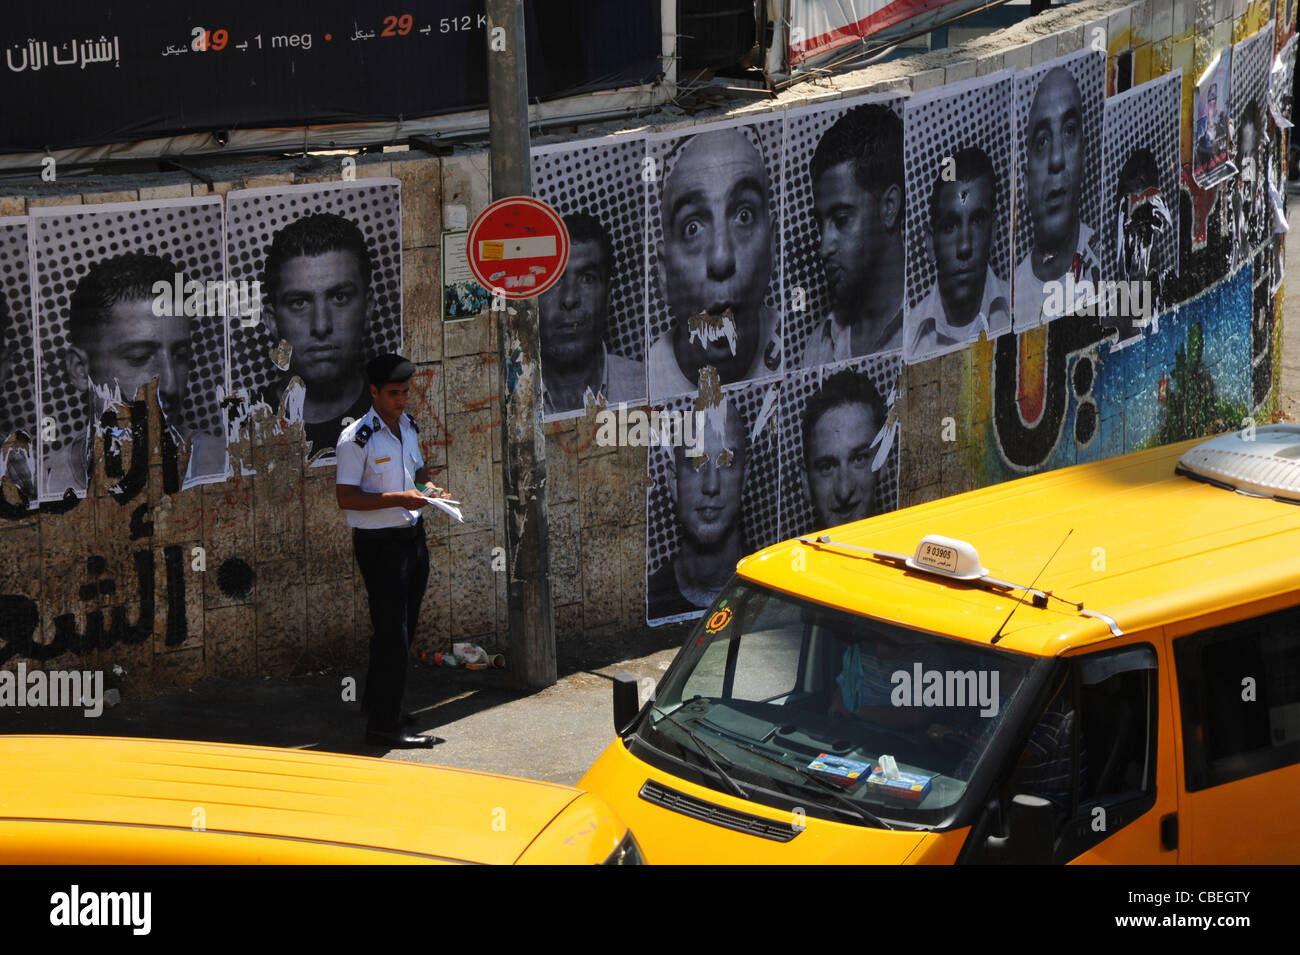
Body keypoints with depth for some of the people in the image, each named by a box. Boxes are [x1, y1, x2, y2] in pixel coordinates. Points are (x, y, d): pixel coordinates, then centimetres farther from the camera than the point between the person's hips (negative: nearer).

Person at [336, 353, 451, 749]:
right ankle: (383, 723, -2)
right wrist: (398, 499, -24)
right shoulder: (356, 439, -15)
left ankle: (378, 700, 32)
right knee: (391, 633, -7)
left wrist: (429, 486, 3)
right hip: (379, 543, -8)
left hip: (413, 535, 8)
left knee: (404, 628, 16)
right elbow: (346, 497, -17)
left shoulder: (408, 427, 9)